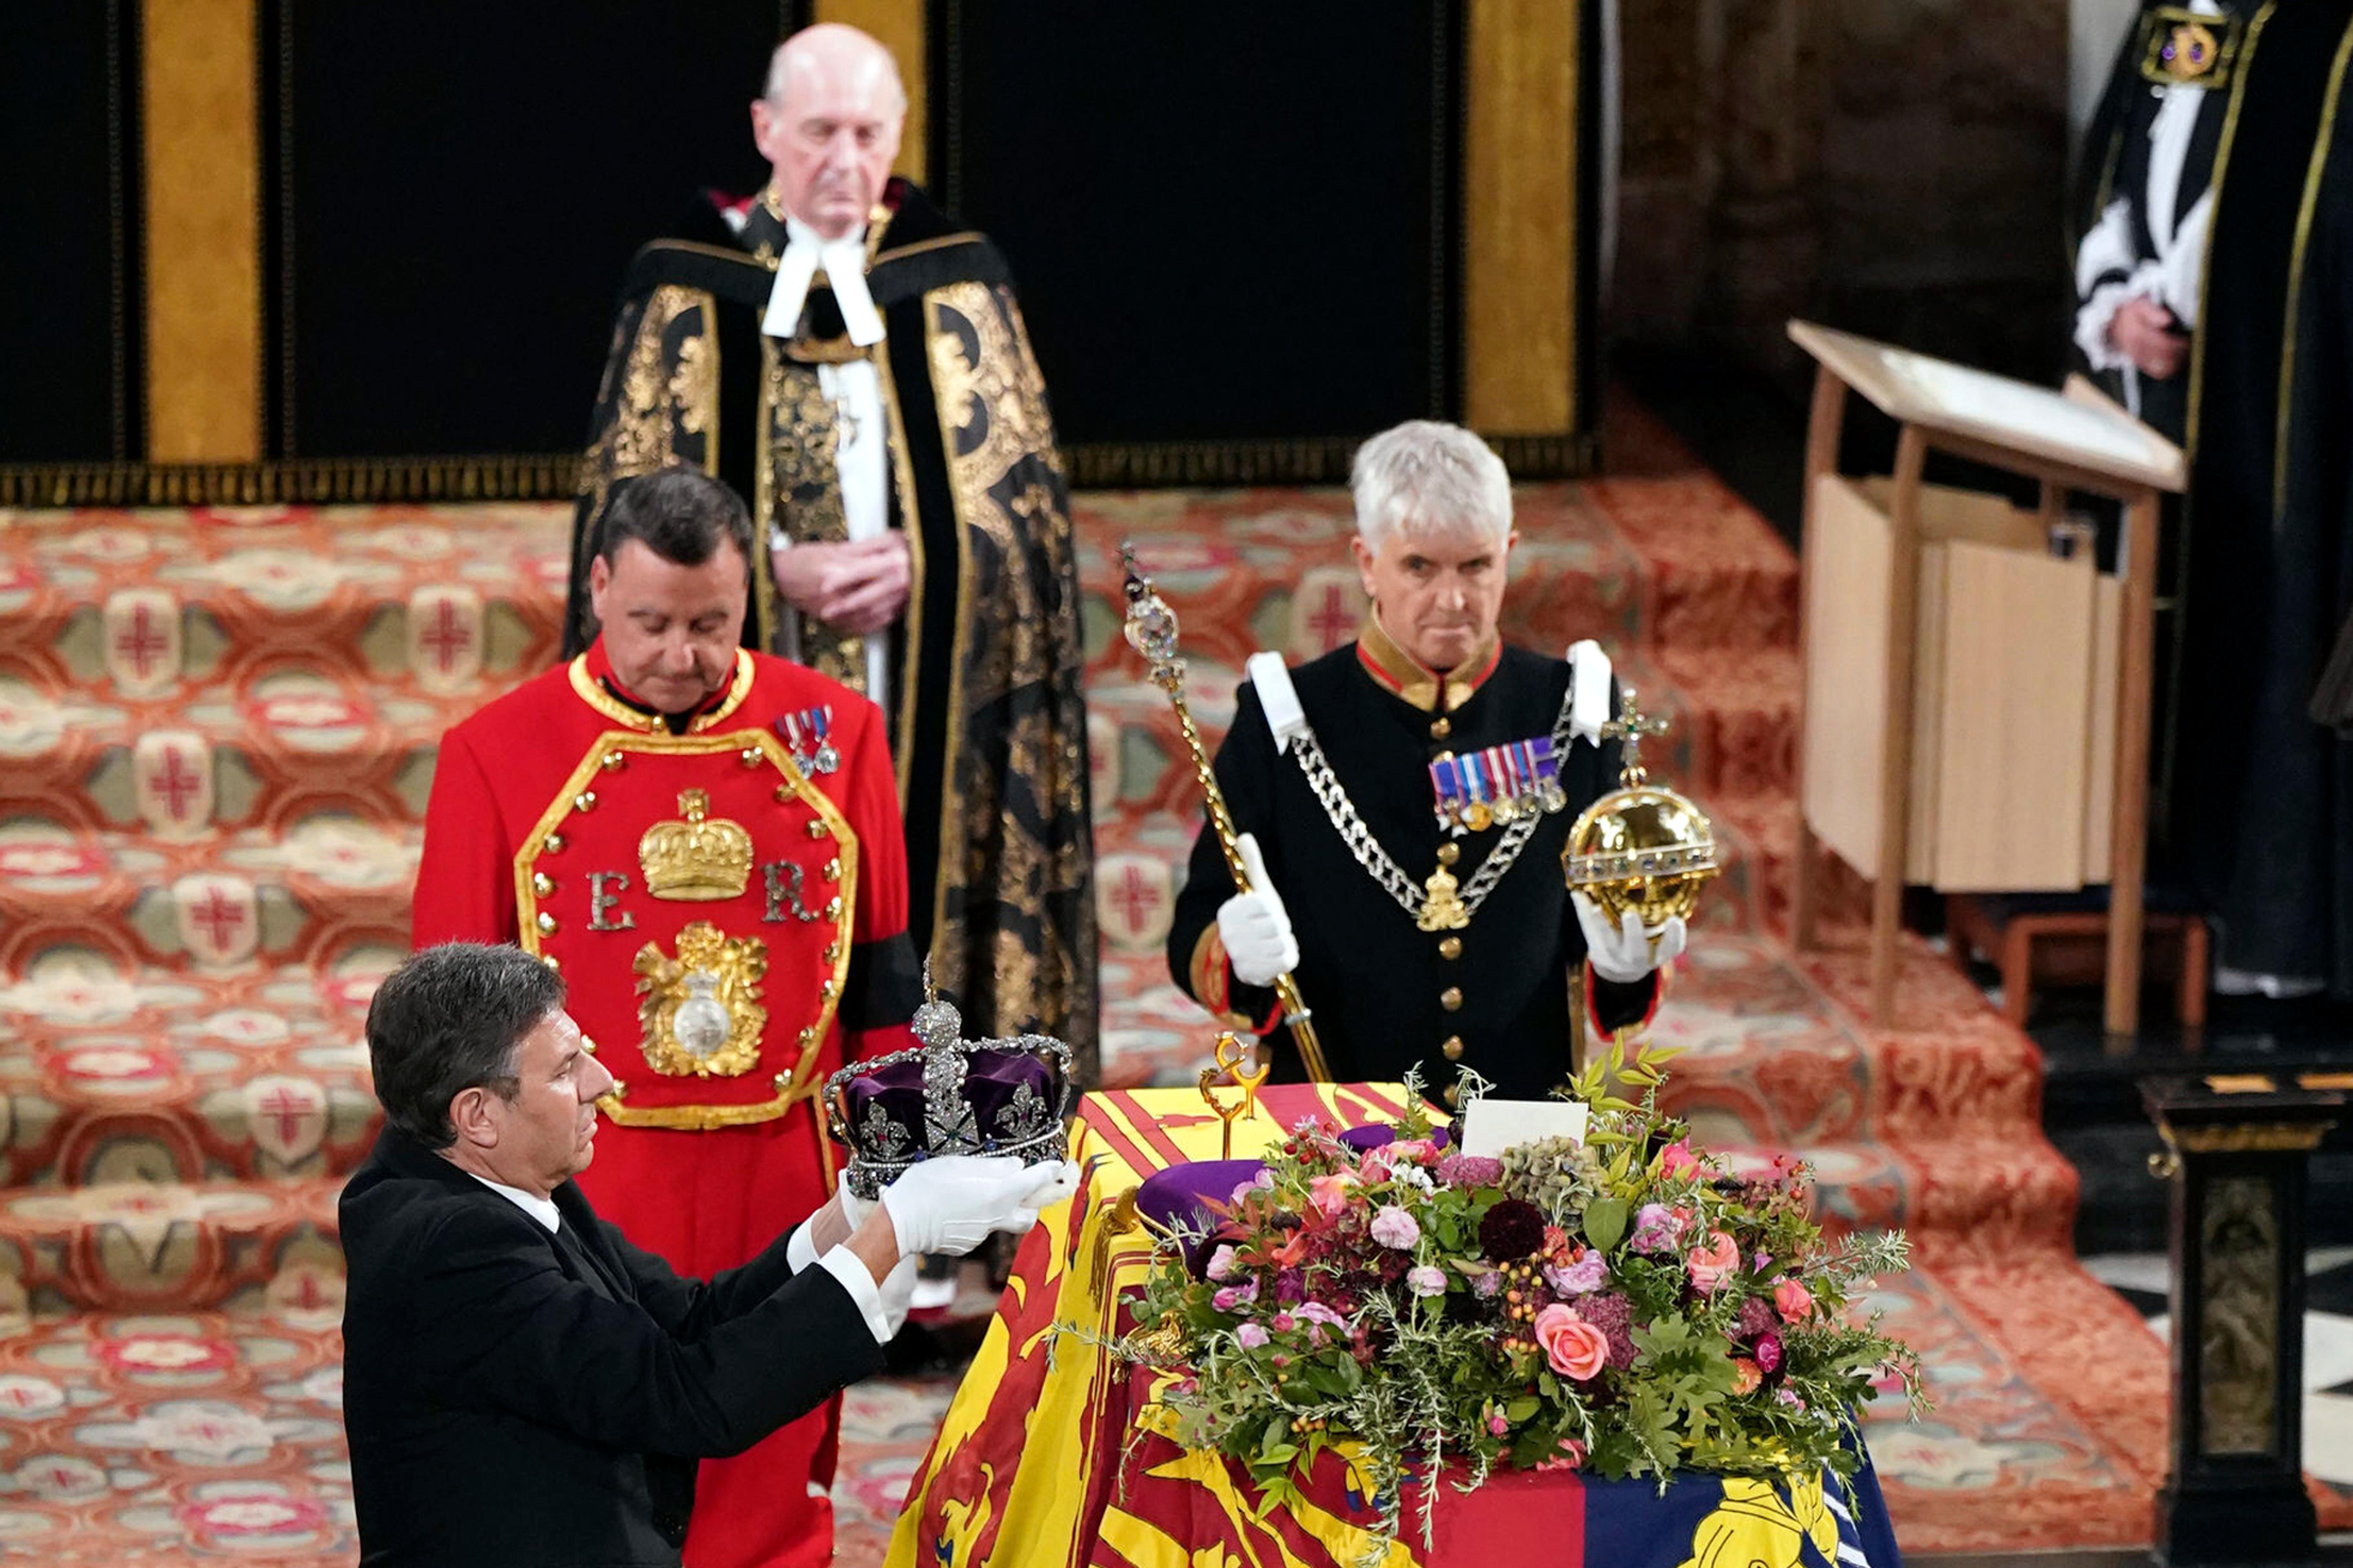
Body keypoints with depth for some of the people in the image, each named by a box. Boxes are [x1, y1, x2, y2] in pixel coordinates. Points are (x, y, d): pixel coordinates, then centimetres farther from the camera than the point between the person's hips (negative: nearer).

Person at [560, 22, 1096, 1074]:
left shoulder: (959, 289, 8)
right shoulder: (686, 297, 3)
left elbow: (1026, 499, 6)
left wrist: (920, 562, -13)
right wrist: (774, 571, -14)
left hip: (929, 717, 1)